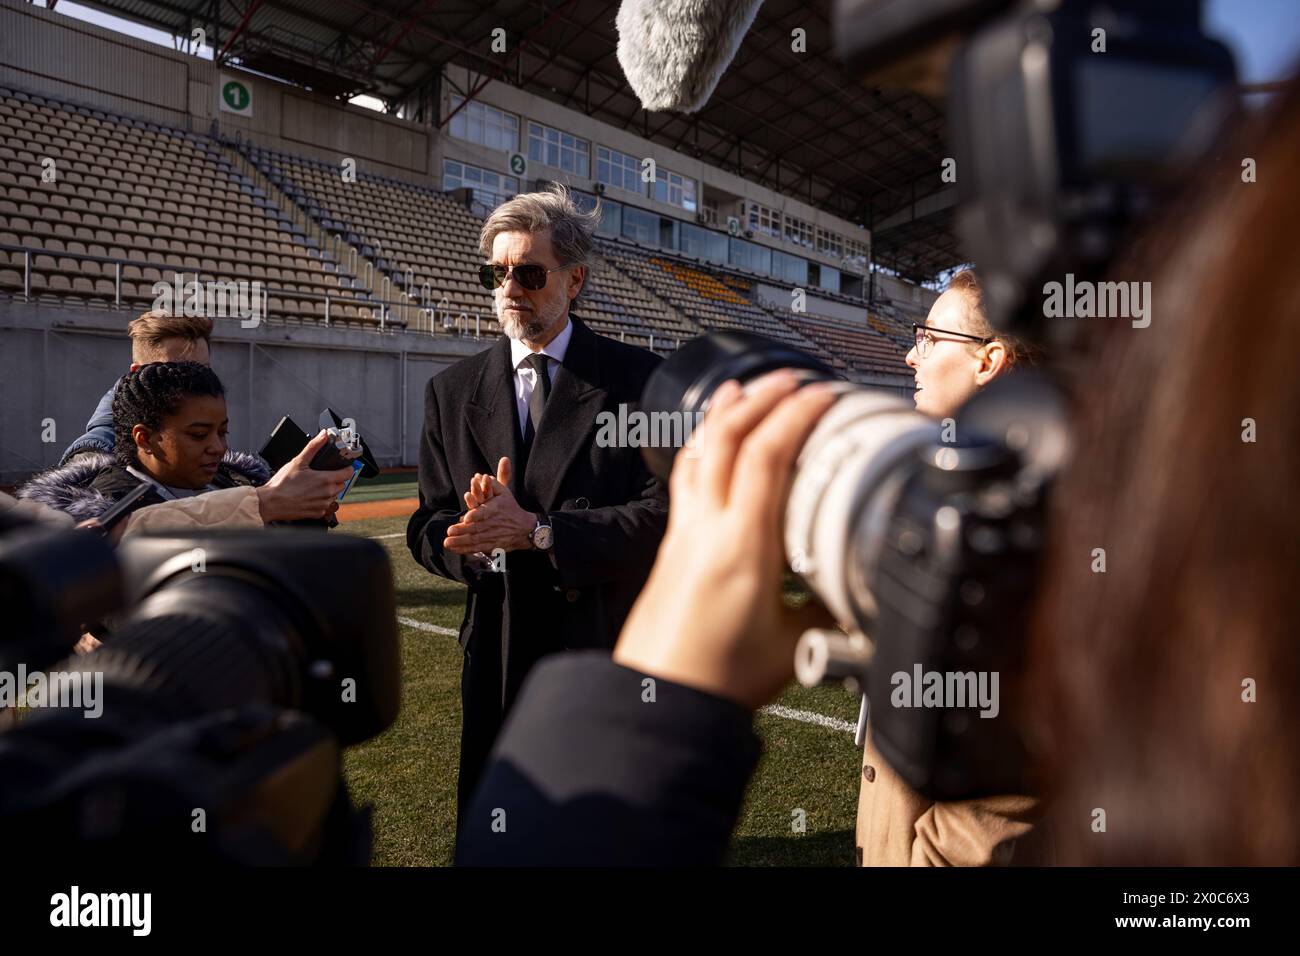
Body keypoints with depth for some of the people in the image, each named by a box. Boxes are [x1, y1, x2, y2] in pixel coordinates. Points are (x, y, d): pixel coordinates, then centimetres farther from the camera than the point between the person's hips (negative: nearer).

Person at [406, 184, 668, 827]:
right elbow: (428, 531, 3)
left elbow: (669, 514, -15)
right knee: (487, 834, 18)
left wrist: (537, 531, -24)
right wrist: (482, 543, -20)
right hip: (497, 660, 3)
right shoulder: (452, 391, 4)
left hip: (614, 654, -2)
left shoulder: (639, 380, -6)